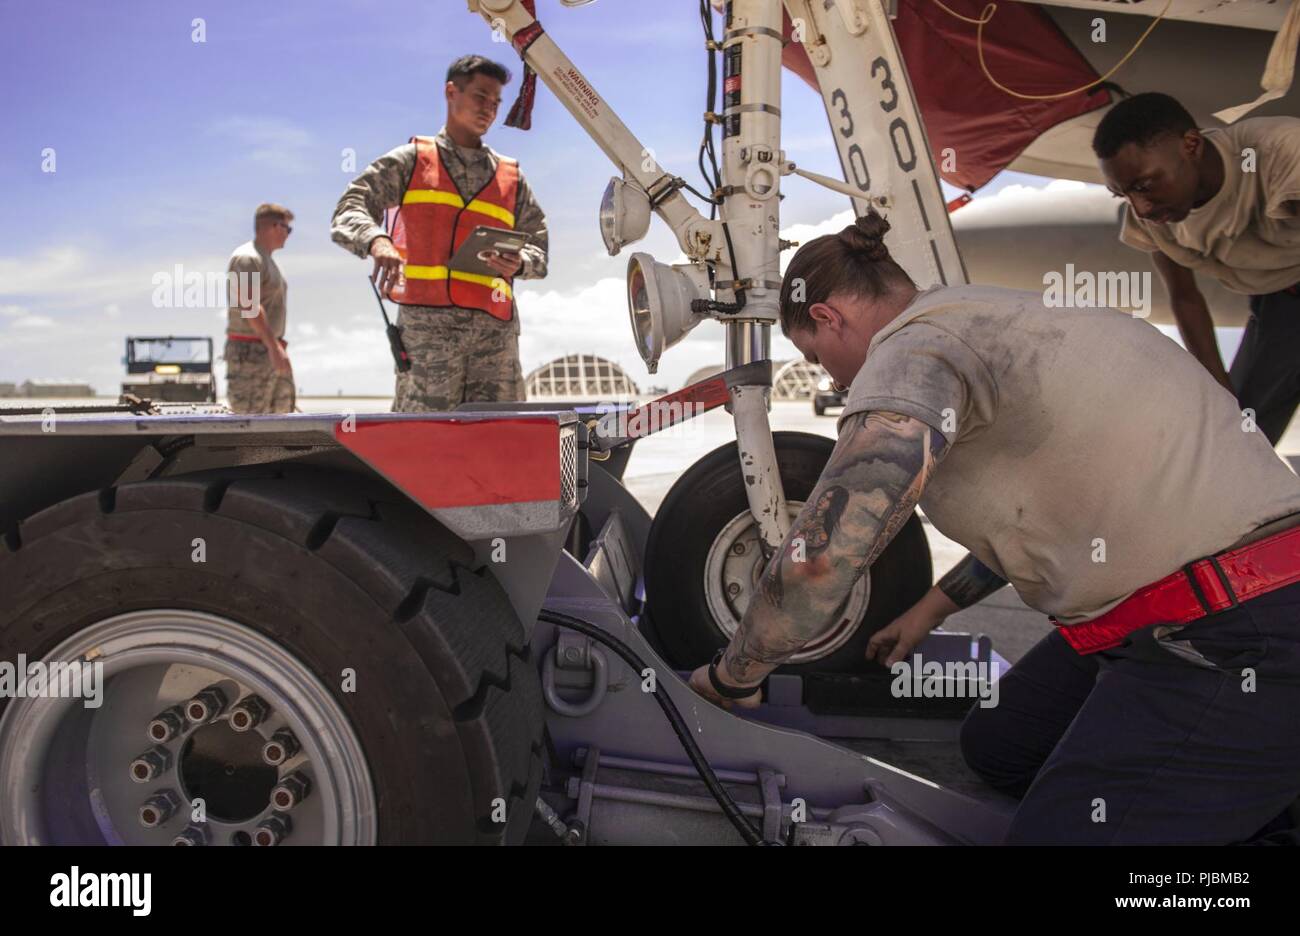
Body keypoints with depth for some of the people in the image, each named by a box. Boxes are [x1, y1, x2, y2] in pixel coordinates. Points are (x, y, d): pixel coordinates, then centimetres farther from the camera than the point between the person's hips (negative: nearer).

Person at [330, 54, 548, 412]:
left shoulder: (511, 177, 23)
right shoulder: (411, 160, 14)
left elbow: (543, 248, 20)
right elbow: (349, 211, 5)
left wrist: (520, 264, -4)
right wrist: (376, 240, -19)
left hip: (496, 327, 3)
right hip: (427, 321, -3)